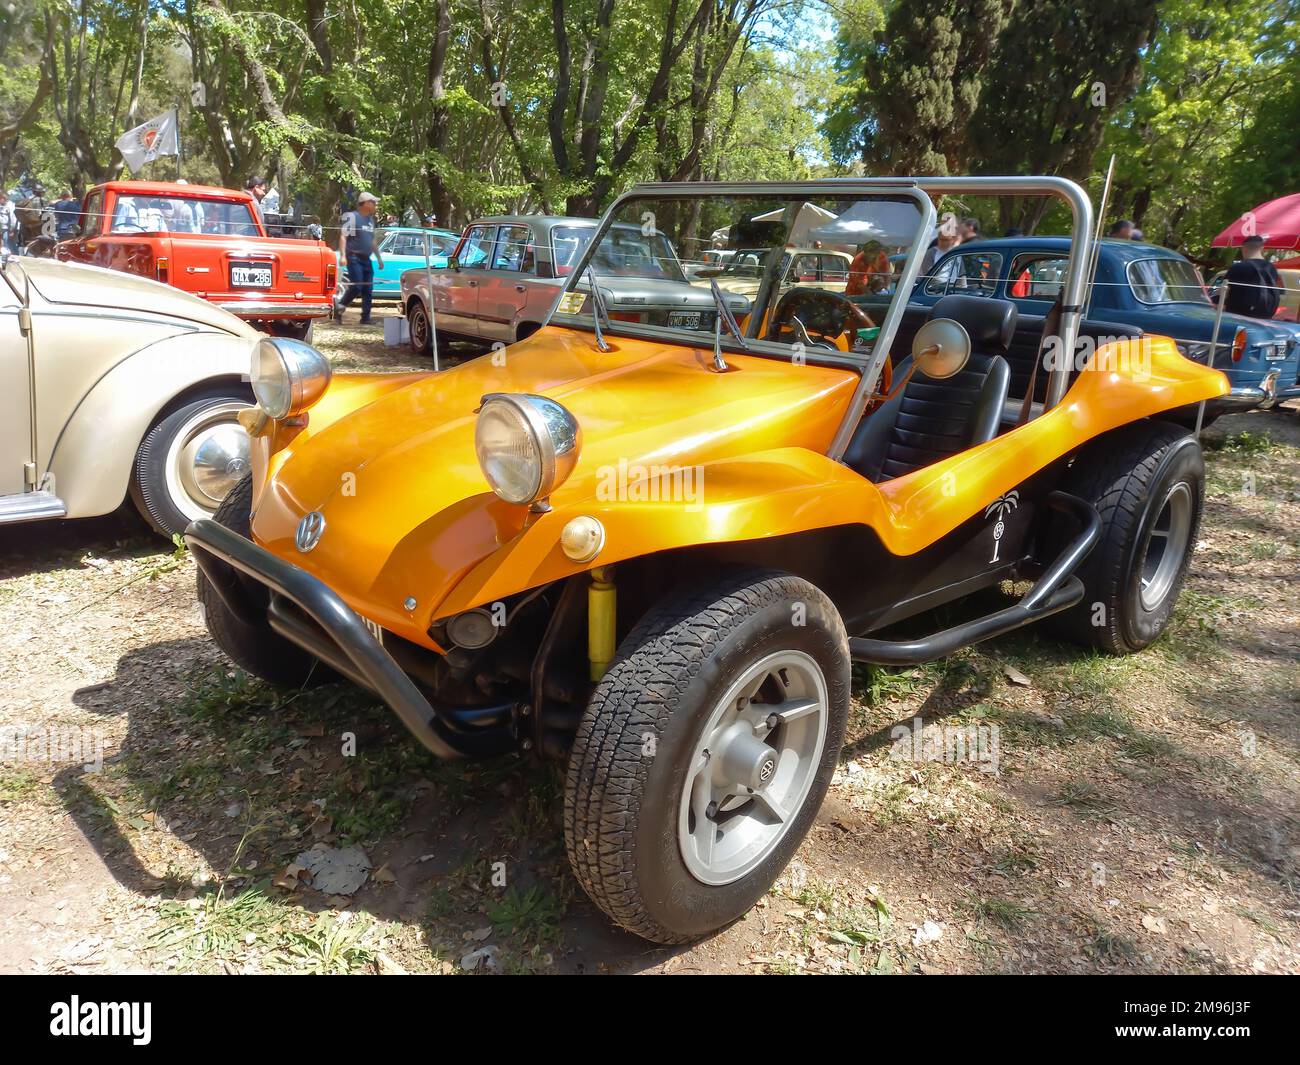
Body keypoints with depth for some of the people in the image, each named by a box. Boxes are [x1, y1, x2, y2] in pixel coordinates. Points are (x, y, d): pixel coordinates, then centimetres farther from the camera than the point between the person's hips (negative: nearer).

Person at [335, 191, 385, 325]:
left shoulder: (371, 220, 17)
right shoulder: (352, 217, -6)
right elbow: (343, 236, -12)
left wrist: (379, 258, 24)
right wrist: (343, 255, -22)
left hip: (366, 259, 8)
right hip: (354, 257, -8)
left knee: (368, 290, 2)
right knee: (356, 286, -14)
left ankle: (365, 318, 6)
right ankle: (339, 308, 4)